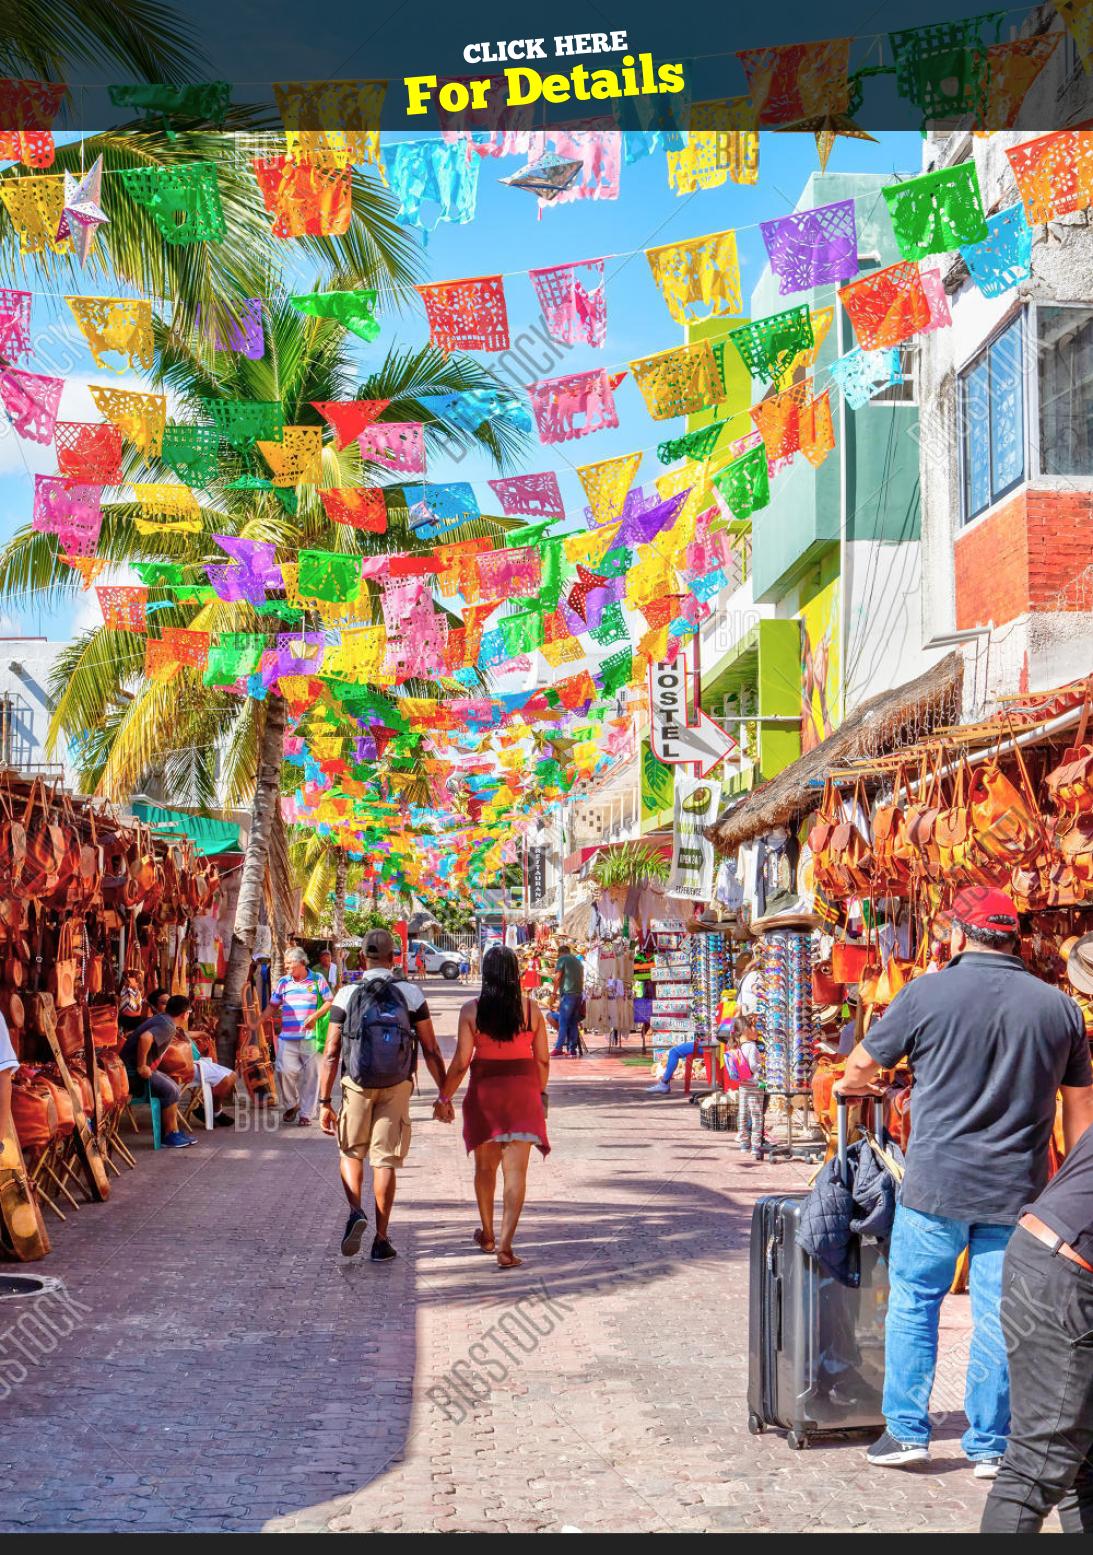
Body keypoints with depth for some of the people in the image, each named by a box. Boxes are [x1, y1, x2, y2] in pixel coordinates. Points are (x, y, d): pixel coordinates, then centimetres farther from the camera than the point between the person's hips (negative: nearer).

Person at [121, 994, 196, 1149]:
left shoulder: (161, 1018, 10)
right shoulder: (168, 1026, -19)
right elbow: (145, 1037, -38)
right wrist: (141, 1066, -28)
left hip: (134, 1066, 10)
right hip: (133, 1070, -10)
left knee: (173, 1088, 11)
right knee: (170, 1091, -13)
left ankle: (174, 1132, 12)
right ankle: (169, 1136, -5)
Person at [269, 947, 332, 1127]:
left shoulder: (317, 979, 2)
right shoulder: (283, 982, 10)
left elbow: (329, 1002, 2)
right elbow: (273, 1006, 12)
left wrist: (315, 1016, -13)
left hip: (310, 1037, -1)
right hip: (287, 1037, 1)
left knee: (310, 1075, 2)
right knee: (286, 1070, -12)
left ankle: (306, 1113, 13)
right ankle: (290, 1105, 12)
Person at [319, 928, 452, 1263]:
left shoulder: (346, 995, -2)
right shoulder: (411, 994, 0)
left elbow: (331, 1053, -4)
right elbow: (431, 1050, 1)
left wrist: (325, 1102, 0)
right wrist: (443, 1094, 8)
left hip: (356, 1084, 0)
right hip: (397, 1085, 0)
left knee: (350, 1151, 19)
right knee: (385, 1160, 7)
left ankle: (355, 1212, -5)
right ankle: (381, 1241, 9)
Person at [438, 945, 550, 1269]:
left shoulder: (472, 1010, -7)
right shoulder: (531, 1008, -3)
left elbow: (461, 1062, -8)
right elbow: (543, 1060, 1)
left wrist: (445, 1096, 4)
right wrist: (540, 1093, 16)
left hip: (485, 1090, 0)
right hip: (523, 1090, 0)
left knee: (485, 1166, 19)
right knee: (516, 1171, 0)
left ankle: (487, 1235, 34)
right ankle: (505, 1247, -9)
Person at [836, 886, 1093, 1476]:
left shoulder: (926, 994, -6)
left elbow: (863, 1064, 6)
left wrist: (849, 1084, 29)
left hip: (936, 1184, -2)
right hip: (1017, 1190, 2)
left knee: (913, 1303, 12)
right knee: (999, 1314, 9)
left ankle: (906, 1430, 17)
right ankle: (990, 1446, 17)